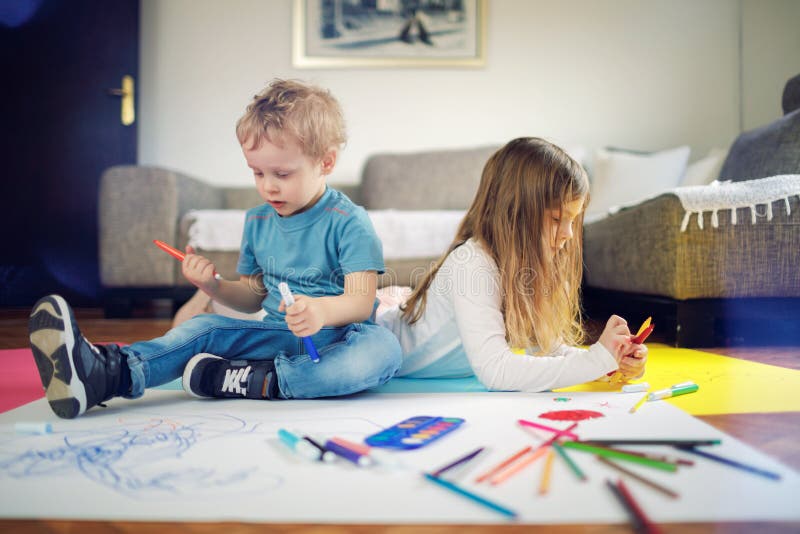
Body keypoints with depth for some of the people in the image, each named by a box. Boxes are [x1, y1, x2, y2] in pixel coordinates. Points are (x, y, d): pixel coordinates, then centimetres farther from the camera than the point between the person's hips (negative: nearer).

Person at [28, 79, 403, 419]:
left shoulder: (348, 222, -10)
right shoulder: (257, 222, 9)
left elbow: (361, 301, -18)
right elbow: (253, 297, 16)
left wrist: (323, 311, -40)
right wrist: (213, 285, -5)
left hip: (336, 339, -5)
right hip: (277, 335, 5)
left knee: (382, 349, -37)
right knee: (203, 328, -15)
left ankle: (252, 381, -36)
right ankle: (105, 374, -39)